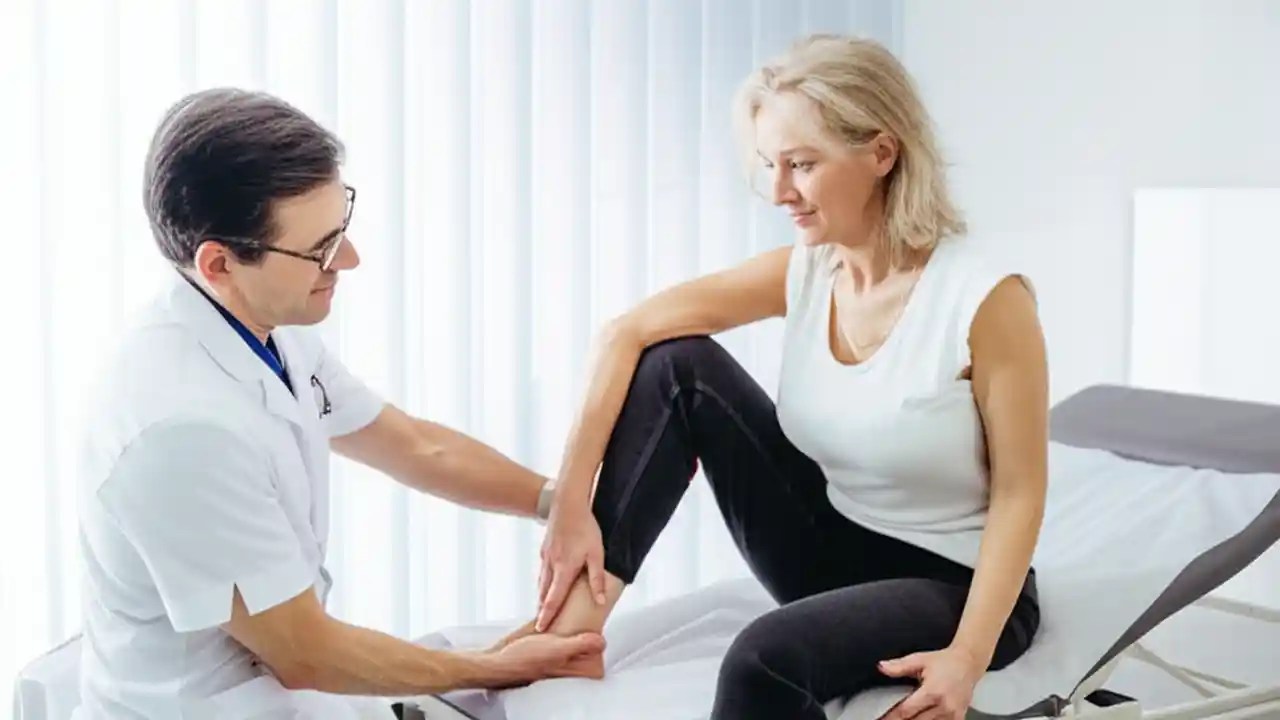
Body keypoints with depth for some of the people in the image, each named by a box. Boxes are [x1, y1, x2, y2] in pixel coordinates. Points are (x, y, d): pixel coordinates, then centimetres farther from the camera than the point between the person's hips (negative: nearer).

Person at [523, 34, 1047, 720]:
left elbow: (1019, 493, -18)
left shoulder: (987, 299, -23)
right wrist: (571, 504, -21)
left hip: (955, 581, -6)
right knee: (678, 364, -10)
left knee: (768, 656, -37)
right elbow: (624, 334, -12)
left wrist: (968, 656, -27)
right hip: (831, 547, 6)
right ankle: (578, 618, -13)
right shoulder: (802, 272, -7)